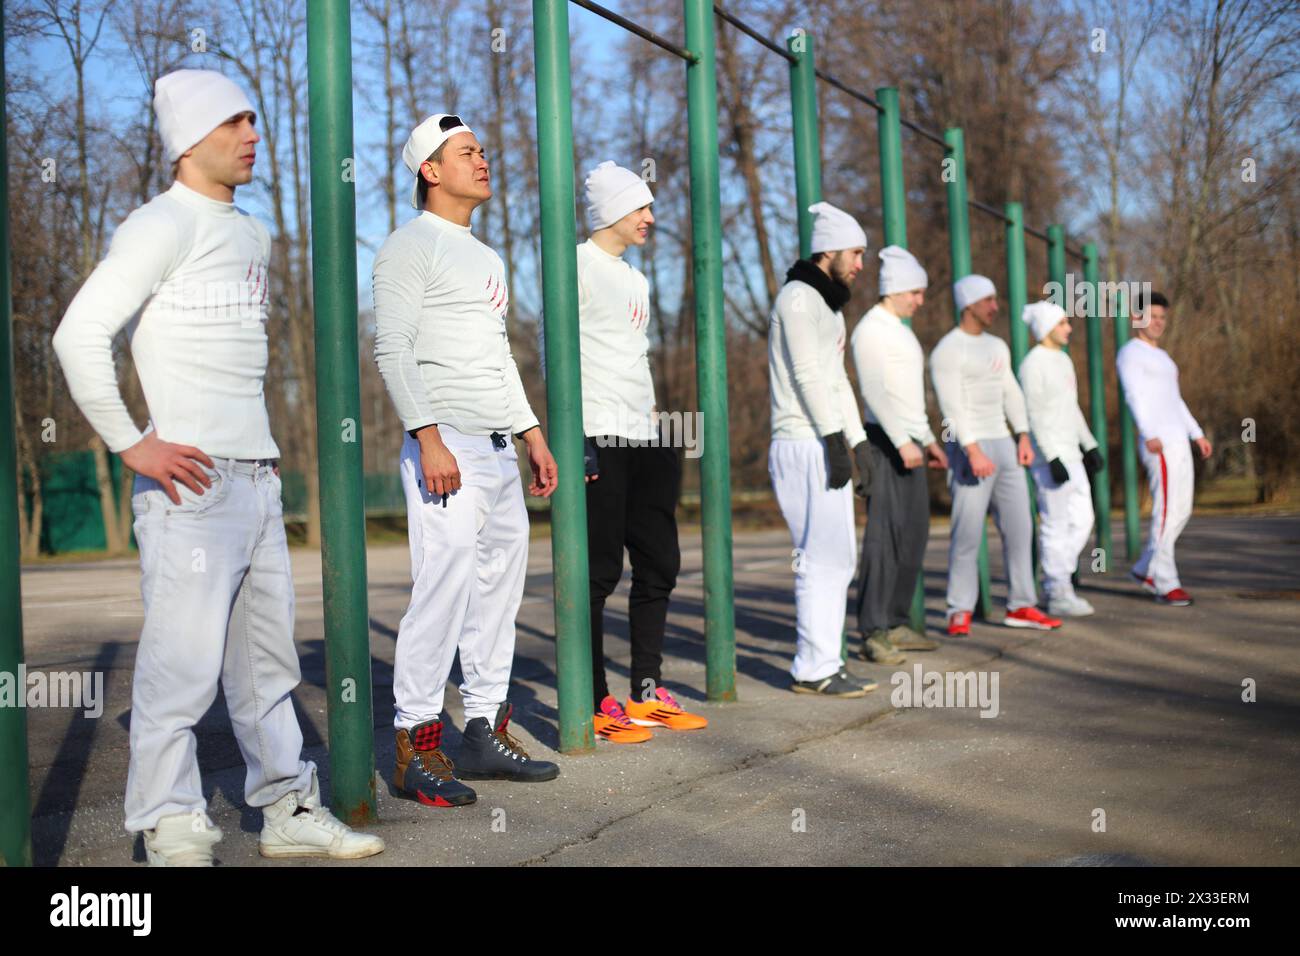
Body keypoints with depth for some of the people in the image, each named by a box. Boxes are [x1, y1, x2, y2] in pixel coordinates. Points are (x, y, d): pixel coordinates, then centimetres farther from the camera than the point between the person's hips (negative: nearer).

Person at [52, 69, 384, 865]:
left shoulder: (254, 235, 18)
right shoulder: (163, 226, -7)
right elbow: (79, 335, -15)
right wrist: (132, 444, -15)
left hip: (258, 480, 8)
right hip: (191, 482, -8)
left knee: (267, 660, 13)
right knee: (182, 665, -8)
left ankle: (290, 811, 22)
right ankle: (171, 837, 0)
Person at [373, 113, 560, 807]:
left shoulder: (487, 258, 24)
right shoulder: (411, 246, -3)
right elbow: (392, 349, -13)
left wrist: (533, 435, 21)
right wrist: (429, 438, -23)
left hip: (500, 449, 9)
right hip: (445, 447, -9)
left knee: (499, 591, 10)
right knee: (444, 587, -14)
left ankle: (486, 733, 18)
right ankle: (415, 748, -8)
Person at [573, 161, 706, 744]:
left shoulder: (636, 279, 22)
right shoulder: (577, 265, -4)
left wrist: (654, 419, 19)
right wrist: (576, 435, -18)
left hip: (644, 439, 9)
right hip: (598, 437, -9)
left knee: (658, 565, 9)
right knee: (599, 571, -6)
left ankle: (647, 692, 17)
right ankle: (596, 705, -1)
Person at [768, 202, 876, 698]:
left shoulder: (828, 304, 22)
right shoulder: (799, 297, -9)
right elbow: (807, 375, -17)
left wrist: (858, 441, 16)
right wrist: (835, 441, -20)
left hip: (827, 447, 10)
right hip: (805, 447, -10)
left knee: (837, 558, 10)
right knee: (823, 558, -10)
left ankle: (823, 662, 14)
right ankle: (812, 669, -6)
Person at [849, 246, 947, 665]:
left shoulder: (900, 331, 20)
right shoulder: (871, 330, -10)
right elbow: (876, 391, -20)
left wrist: (929, 439, 23)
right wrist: (902, 442, -24)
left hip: (909, 443, 10)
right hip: (886, 442, -10)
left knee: (913, 536, 10)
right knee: (884, 536, -13)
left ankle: (897, 624, 15)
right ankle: (872, 633, -13)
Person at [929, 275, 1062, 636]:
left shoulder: (997, 346, 16)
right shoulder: (947, 351, -10)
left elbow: (1011, 394, 17)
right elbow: (952, 406, -19)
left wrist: (1023, 437, 5)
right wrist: (974, 452, -27)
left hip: (1003, 445, 8)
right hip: (969, 449, -8)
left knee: (1019, 526, 6)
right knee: (967, 534, -8)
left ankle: (1021, 606, 13)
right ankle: (960, 613, 0)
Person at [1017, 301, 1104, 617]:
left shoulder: (1063, 360, 16)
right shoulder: (1033, 365, -14)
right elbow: (1034, 416, -18)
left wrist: (1090, 446, 17)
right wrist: (1052, 459, -22)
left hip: (1069, 454, 9)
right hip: (1048, 454, -9)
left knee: (1082, 520, 8)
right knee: (1056, 524, -5)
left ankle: (1056, 582, 17)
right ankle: (1058, 597, 1)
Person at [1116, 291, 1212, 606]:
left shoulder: (1161, 357, 24)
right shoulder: (1129, 353, -6)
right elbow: (1134, 397, -20)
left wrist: (1197, 434, 22)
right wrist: (1150, 435, -34)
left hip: (1178, 441, 9)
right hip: (1158, 444, -9)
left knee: (1181, 511, 10)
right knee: (1167, 511, -12)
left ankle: (1145, 569, 21)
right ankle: (1166, 583, -9)